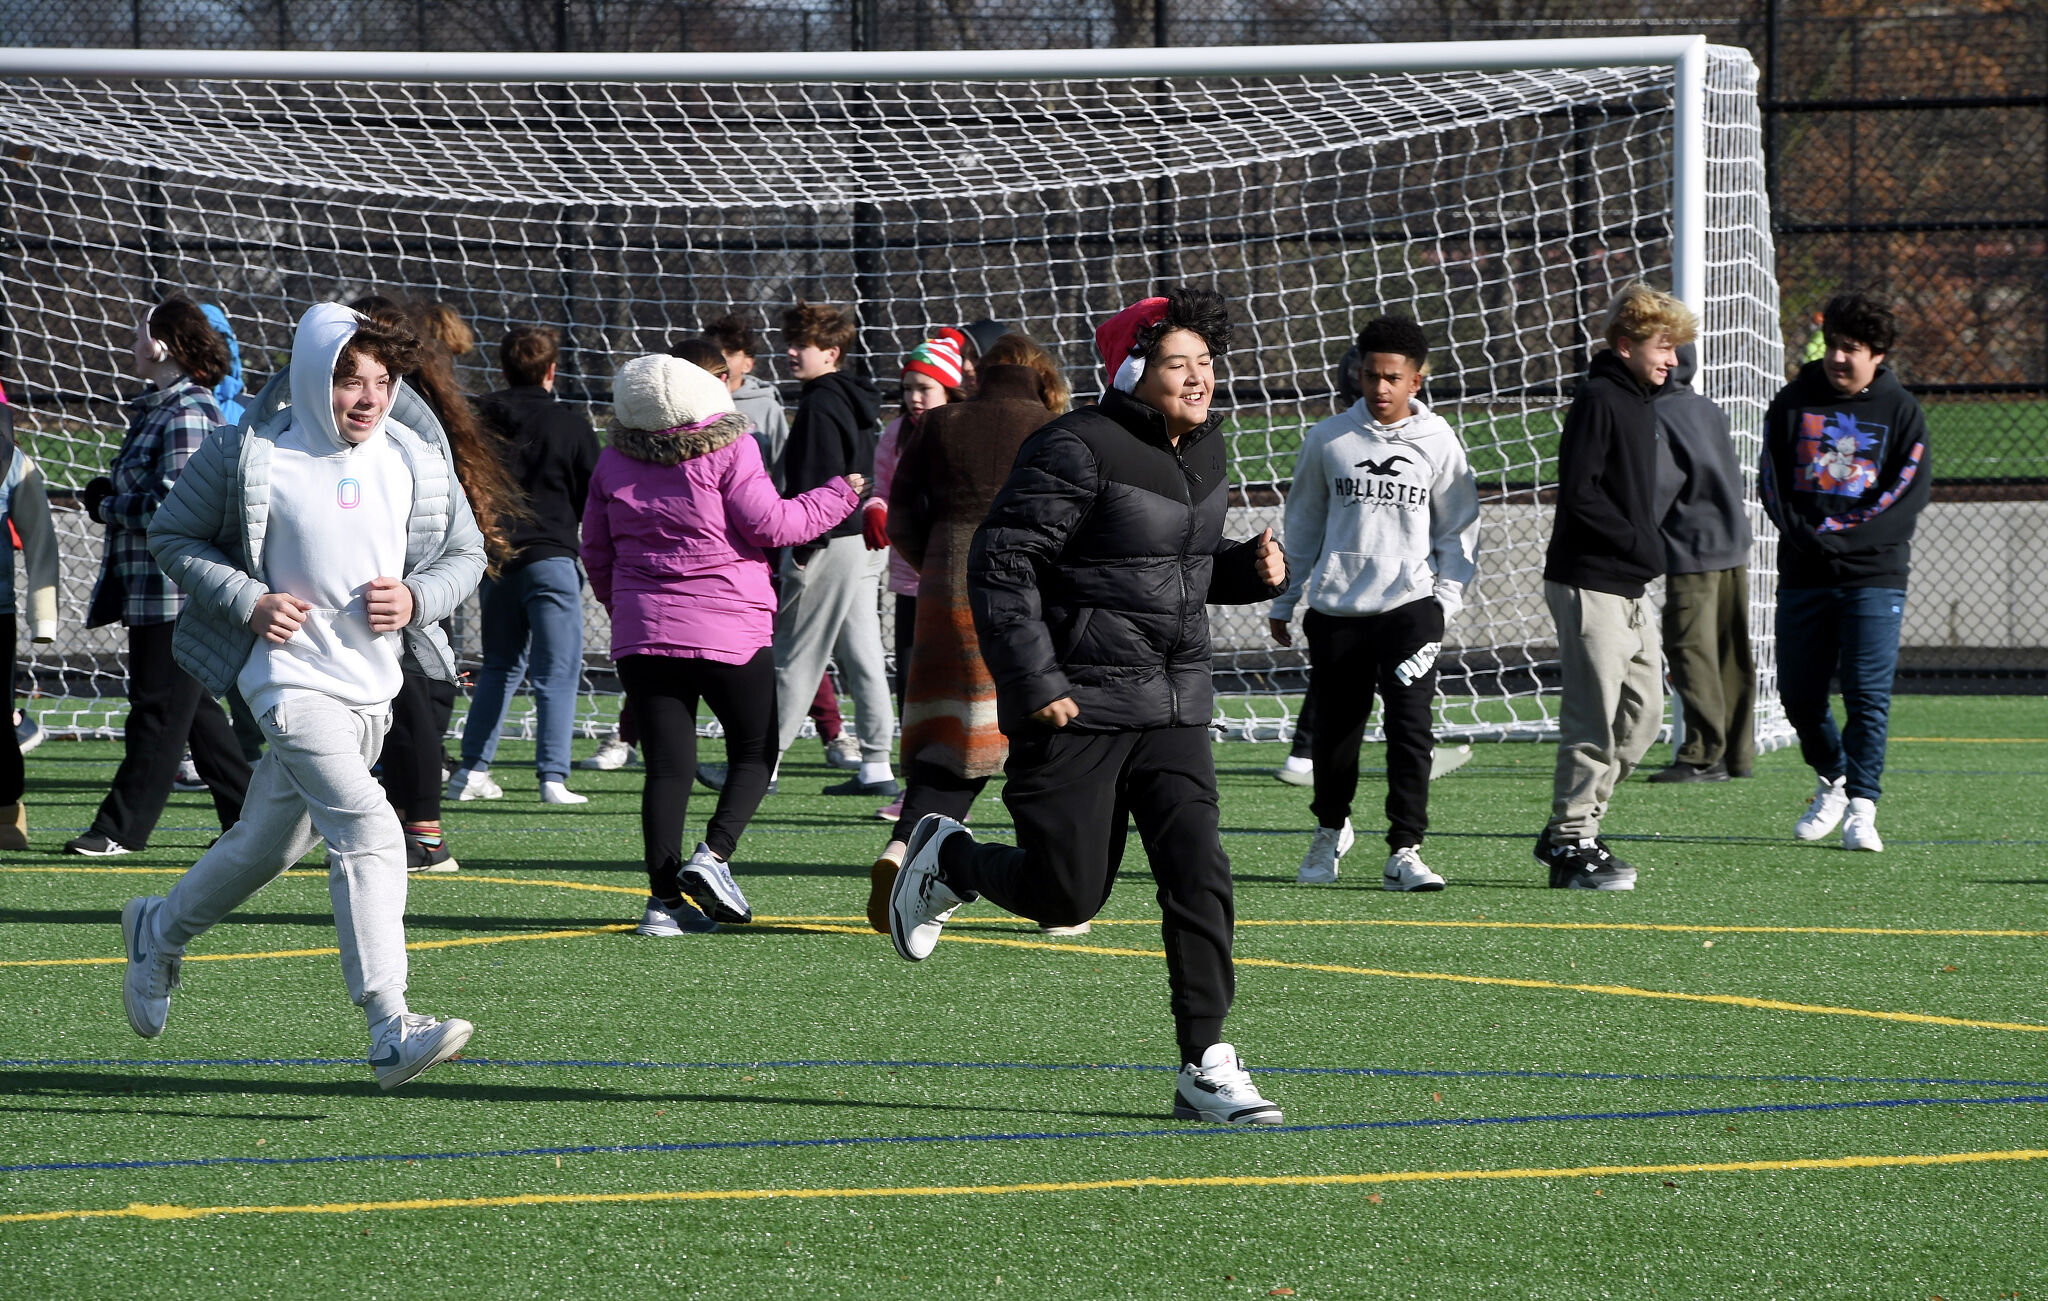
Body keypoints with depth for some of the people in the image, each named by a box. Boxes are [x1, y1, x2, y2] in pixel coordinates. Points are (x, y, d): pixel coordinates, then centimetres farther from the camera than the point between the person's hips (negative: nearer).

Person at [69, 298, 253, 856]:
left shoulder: (187, 413, -16)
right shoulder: (158, 409, 16)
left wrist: (107, 505, -9)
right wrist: (108, 498, 6)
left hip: (178, 586, -10)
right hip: (150, 585, 10)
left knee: (159, 708, -4)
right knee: (193, 708, 13)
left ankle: (122, 826, -1)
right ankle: (251, 814, 19)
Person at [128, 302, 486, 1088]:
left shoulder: (419, 463, 3)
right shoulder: (248, 458, -9)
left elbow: (465, 553, 14)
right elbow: (172, 534, 1)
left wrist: (418, 598, -8)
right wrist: (248, 602, -14)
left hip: (373, 688, 6)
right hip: (293, 677, -6)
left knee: (271, 843, 20)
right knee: (370, 833, -23)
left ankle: (159, 932, 48)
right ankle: (390, 1033, -26)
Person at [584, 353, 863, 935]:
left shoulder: (615, 462, 5)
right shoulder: (730, 450, -9)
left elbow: (596, 549, 13)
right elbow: (768, 524, -9)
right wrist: (839, 496, 6)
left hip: (642, 635, 4)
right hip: (730, 632, -4)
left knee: (668, 766, 4)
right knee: (754, 754, 11)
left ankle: (664, 897, -4)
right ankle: (714, 855, -9)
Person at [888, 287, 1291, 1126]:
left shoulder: (1205, 452, 10)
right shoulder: (1078, 451, -15)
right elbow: (1000, 563, -15)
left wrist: (1248, 569, 3)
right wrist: (1035, 682, -19)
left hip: (1174, 710, 6)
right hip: (1077, 709, -6)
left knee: (1198, 871, -8)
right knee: (1069, 894, -1)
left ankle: (1206, 1065, -5)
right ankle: (946, 860, 30)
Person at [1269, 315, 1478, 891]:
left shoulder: (1439, 442, 3)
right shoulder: (1328, 439, 5)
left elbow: (1458, 530, 9)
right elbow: (1302, 523, 15)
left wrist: (1447, 600, -1)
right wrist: (1284, 602, 17)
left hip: (1409, 605, -2)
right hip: (1334, 606, 2)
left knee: (1410, 725, -13)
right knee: (1336, 728, 8)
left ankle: (1404, 853, -11)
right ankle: (1330, 828, 34)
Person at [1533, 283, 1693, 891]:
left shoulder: (1641, 402, 16)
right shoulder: (1597, 400, -13)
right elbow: (1579, 493, -20)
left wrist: (1649, 546, 10)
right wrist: (1640, 545, -15)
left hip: (1630, 588, 10)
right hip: (1588, 584, -10)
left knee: (1642, 712, 10)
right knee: (1594, 720, -8)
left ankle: (1568, 830, 17)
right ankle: (1572, 844, -2)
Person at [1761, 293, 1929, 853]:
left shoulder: (1900, 411, 3)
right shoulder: (1794, 402, 8)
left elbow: (1910, 493, -4)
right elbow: (1773, 484, 4)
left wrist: (1842, 536, -13)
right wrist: (1805, 537, -12)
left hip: (1873, 574, -3)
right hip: (1803, 575, 3)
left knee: (1868, 694, -11)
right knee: (1799, 695, 5)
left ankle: (1862, 807, -7)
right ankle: (1831, 782, 28)